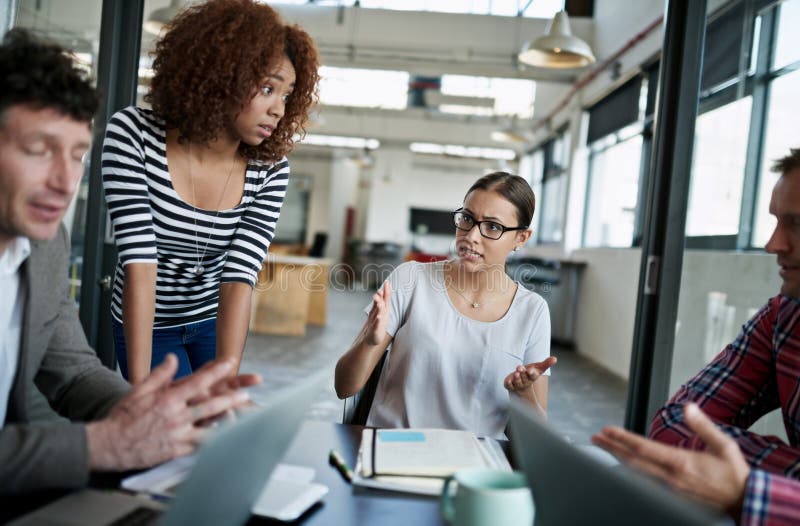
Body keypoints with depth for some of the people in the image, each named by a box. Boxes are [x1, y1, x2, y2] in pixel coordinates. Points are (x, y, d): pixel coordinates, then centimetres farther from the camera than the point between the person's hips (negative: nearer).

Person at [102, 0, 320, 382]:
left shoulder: (270, 171, -18)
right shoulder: (133, 135, -24)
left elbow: (240, 278, -25)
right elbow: (139, 264, -29)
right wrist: (140, 385, -33)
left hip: (215, 322, 2)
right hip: (146, 325, -2)